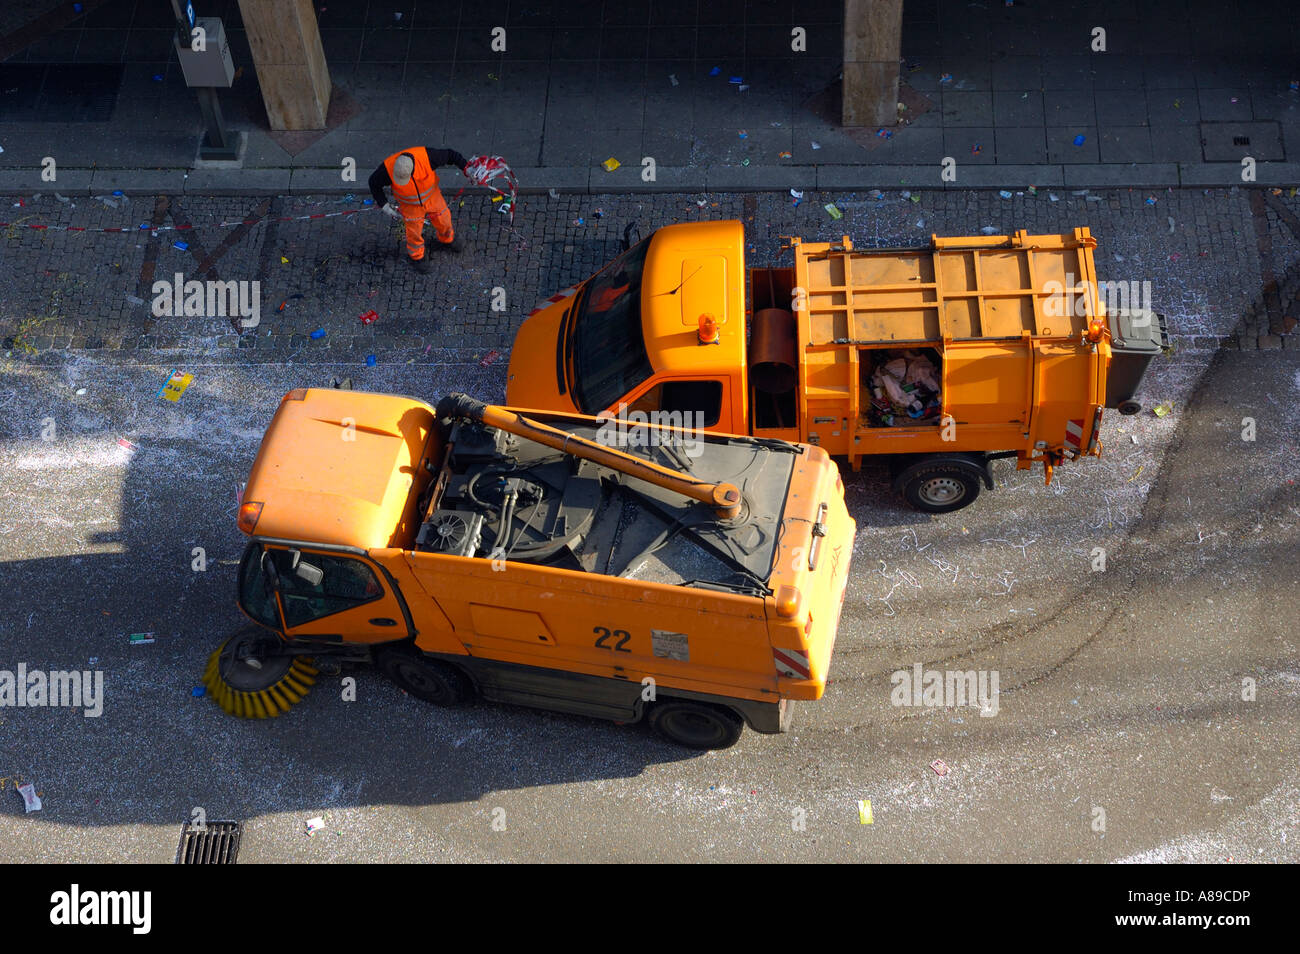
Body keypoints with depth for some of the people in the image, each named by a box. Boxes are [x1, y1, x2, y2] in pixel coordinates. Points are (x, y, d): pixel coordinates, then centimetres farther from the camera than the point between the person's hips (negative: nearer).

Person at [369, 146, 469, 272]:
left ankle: (446, 240, 56)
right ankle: (415, 256, 48)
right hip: (410, 205, -1)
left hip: (431, 197, 1)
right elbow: (374, 183, -14)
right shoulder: (388, 169, -36)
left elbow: (449, 155, -22)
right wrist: (384, 205, -16)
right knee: (414, 230, 16)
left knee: (443, 219, 21)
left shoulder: (426, 156, -39)